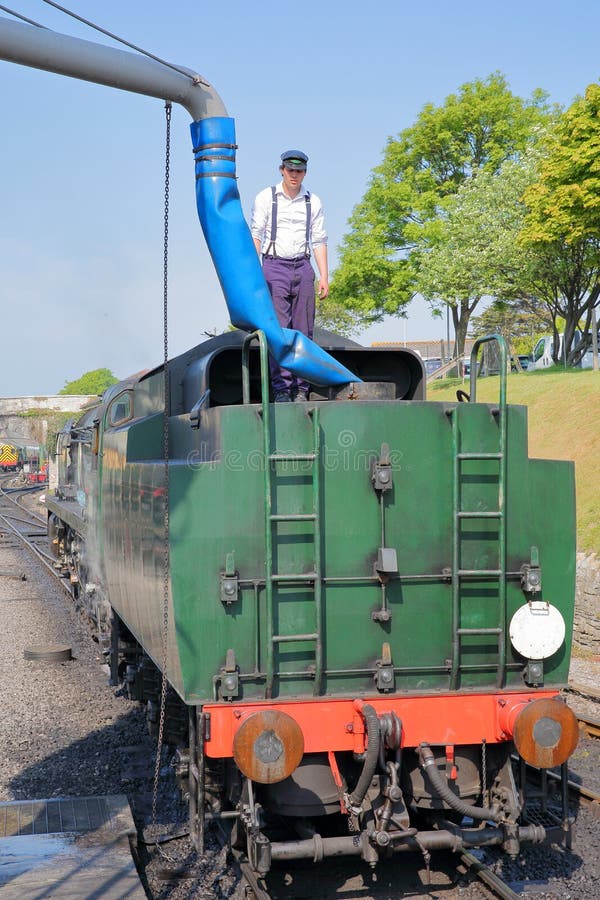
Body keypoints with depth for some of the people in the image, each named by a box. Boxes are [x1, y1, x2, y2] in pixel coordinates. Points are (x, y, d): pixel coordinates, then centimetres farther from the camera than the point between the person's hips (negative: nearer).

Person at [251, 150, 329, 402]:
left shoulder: (313, 202, 11)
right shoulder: (265, 197, 3)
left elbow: (319, 240, 12)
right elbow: (255, 235, 2)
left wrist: (324, 276, 4)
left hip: (302, 267, 3)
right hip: (274, 266, -3)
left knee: (303, 330, 0)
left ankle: (301, 388, 4)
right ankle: (281, 387, -12)